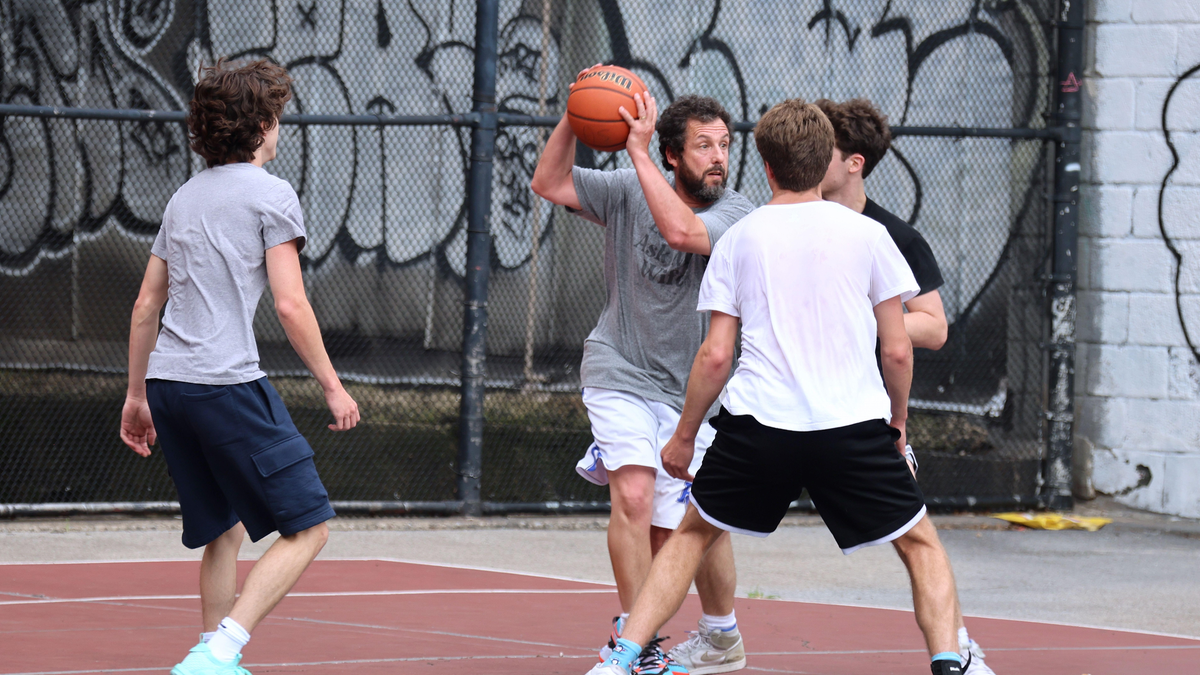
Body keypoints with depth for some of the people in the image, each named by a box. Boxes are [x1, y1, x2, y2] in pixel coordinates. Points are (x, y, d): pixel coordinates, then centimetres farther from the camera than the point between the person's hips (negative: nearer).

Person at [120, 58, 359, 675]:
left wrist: (136, 395, 26)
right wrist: (333, 388, -3)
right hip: (228, 383, -8)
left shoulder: (184, 198, 19)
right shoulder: (270, 195, -2)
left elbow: (145, 307, 20)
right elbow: (290, 306, -9)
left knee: (224, 531, 19)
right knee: (307, 526, -4)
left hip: (166, 383, 8)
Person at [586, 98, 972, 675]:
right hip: (855, 423, -1)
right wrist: (898, 421, 18)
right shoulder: (865, 234, 4)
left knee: (693, 534, 20)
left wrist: (684, 436, 14)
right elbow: (897, 350, 3)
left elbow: (715, 355, 4)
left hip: (757, 421, 1)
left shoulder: (739, 239, 6)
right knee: (921, 544, 14)